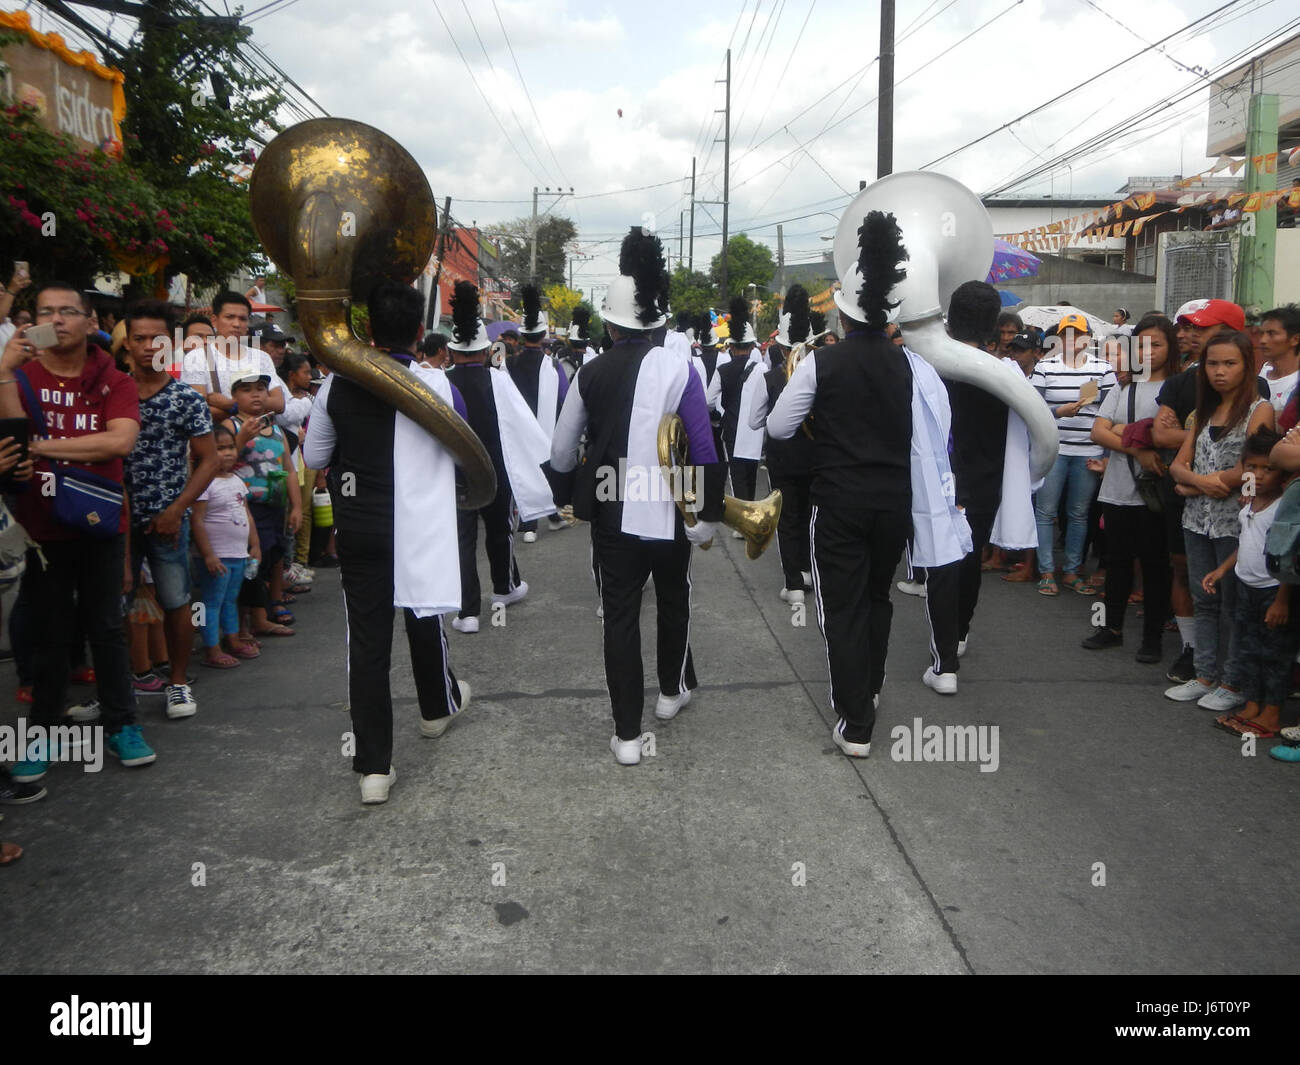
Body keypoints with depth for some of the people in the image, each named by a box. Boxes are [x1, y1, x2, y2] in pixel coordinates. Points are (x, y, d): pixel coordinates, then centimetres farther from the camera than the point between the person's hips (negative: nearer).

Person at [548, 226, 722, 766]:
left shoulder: (591, 373, -3)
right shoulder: (679, 368, -10)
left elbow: (561, 451, 5)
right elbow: (704, 449, -10)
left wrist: (572, 493, 23)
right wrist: (709, 513, -2)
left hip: (612, 514, 1)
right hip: (669, 513, -1)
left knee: (620, 613, 7)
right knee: (673, 597, 22)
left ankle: (627, 733, 10)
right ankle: (672, 689, 41)